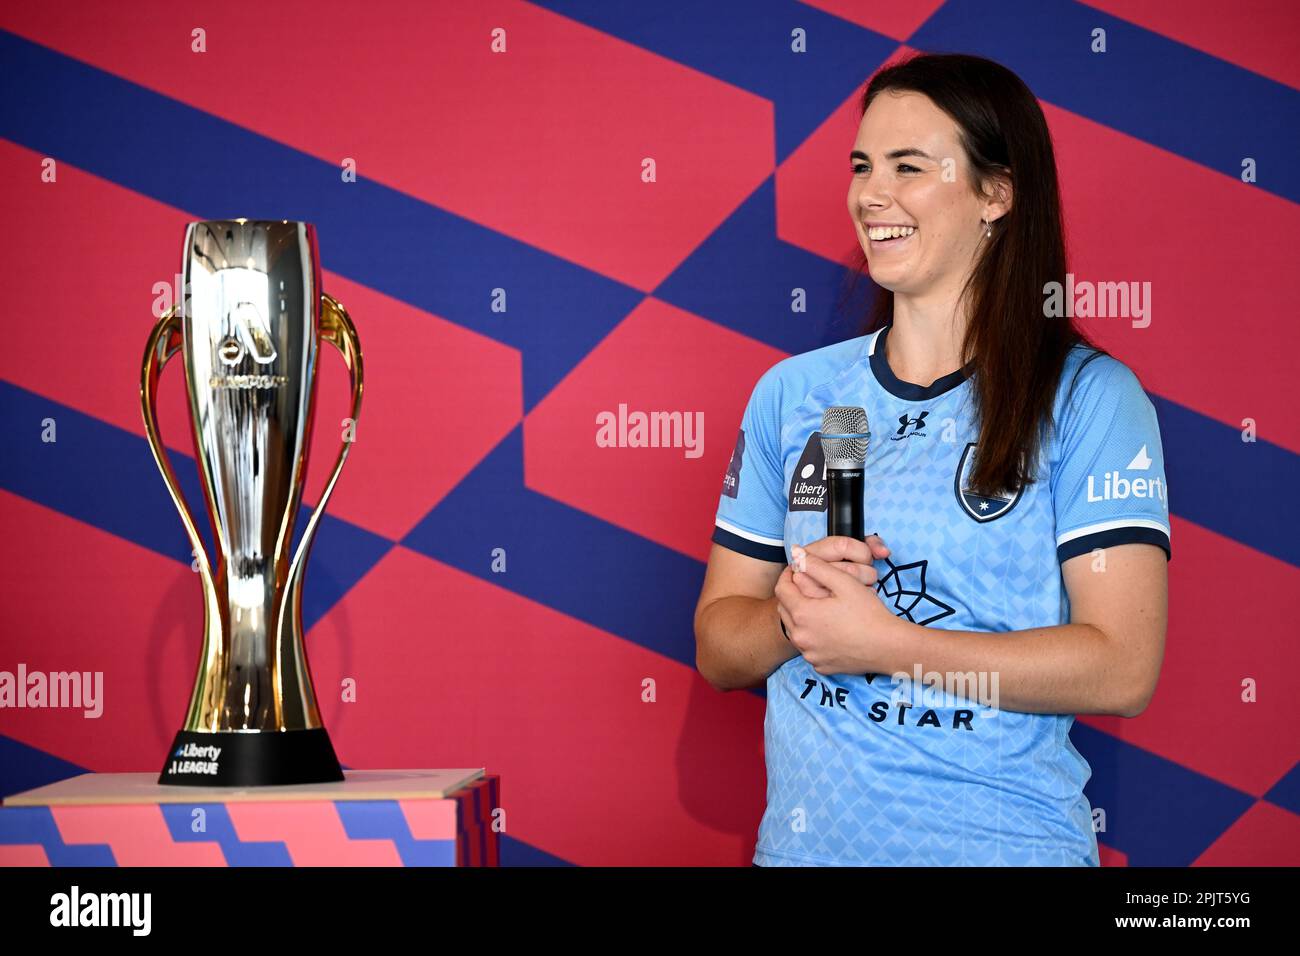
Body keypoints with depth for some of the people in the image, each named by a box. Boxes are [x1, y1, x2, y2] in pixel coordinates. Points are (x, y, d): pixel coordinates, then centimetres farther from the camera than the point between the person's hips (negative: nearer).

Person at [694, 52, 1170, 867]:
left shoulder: (1087, 396, -7)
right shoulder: (791, 393, 5)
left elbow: (1122, 669, -15)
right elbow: (717, 646, 7)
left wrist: (882, 643, -17)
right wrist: (795, 614, -14)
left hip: (1002, 841, -3)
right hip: (803, 837, 4)